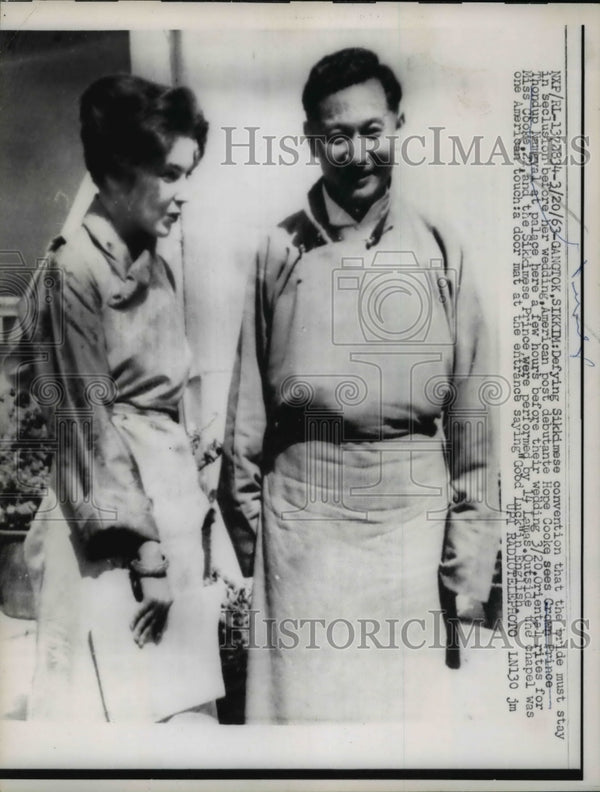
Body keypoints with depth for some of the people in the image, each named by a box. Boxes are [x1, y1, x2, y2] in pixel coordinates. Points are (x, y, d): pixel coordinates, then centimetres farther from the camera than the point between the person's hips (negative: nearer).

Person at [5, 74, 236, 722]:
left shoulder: (155, 268, 11)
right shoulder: (71, 272, -12)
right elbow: (88, 421, -14)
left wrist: (183, 531, 13)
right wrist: (140, 545, -13)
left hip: (173, 501, 8)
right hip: (113, 531, -7)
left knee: (183, 701, 13)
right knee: (117, 703, 2)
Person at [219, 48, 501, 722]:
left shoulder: (440, 254, 1)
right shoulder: (279, 253, 2)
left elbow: (471, 415, 2)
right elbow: (248, 402, 6)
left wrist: (467, 562, 1)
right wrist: (246, 522, 8)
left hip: (411, 515, 0)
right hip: (299, 515, 0)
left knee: (411, 703, 11)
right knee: (299, 700, 9)